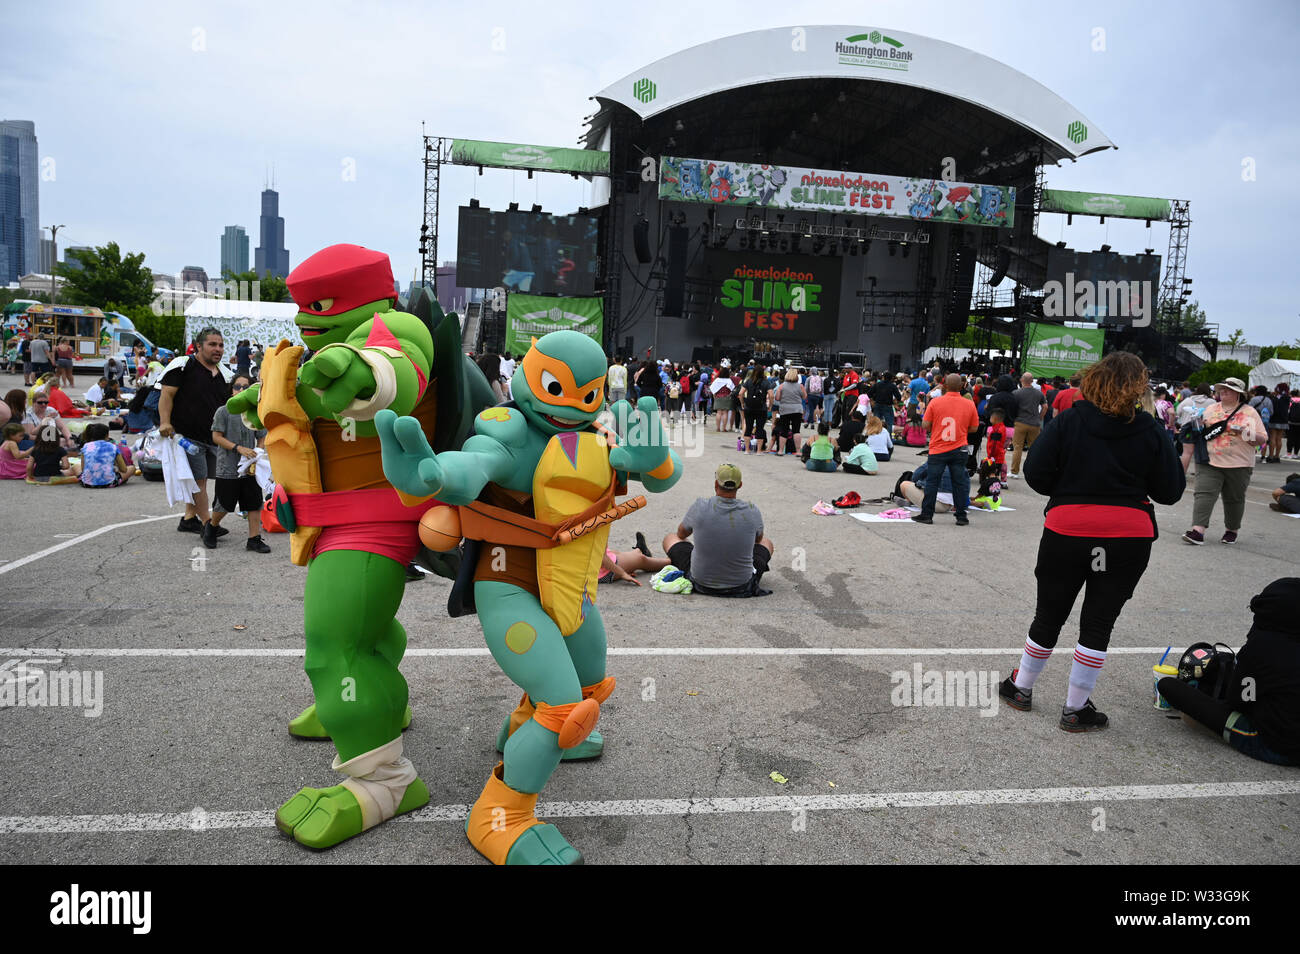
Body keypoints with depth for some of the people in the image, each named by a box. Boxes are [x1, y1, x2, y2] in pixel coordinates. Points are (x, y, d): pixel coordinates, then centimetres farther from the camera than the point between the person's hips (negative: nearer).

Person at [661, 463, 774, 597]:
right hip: (742, 586, 1)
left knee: (670, 538, 25)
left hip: (701, 583, -1)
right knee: (767, 543, 28)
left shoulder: (700, 507, -17)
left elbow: (681, 533, 4)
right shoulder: (752, 511, -14)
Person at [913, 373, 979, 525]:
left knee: (932, 482, 6)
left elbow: (925, 425, -5)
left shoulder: (935, 402, -7)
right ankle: (961, 516, 12)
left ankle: (926, 515, 10)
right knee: (960, 483, 8)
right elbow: (974, 428, 5)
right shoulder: (969, 404, -1)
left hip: (937, 450, -1)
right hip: (959, 450, 1)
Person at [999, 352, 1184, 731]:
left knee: (1048, 616, 16)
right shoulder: (1150, 431, -3)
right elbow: (1170, 491, 1)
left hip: (1066, 533, 0)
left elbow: (1035, 473, -7)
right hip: (1129, 536, 0)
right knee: (1097, 624, 9)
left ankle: (1021, 688, 31)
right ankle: (1076, 709, 16)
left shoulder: (1068, 422, -6)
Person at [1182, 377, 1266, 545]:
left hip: (1238, 465, -1)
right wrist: (1200, 425, -2)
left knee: (1234, 499, 9)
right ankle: (1198, 531, -19)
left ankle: (1232, 530, 28)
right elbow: (1201, 432, 21)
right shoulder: (1211, 409, 12)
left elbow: (1263, 440, 3)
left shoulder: (1249, 412, 4)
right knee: (1204, 494, -12)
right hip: (1209, 462, 1)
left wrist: (1246, 433, -16)